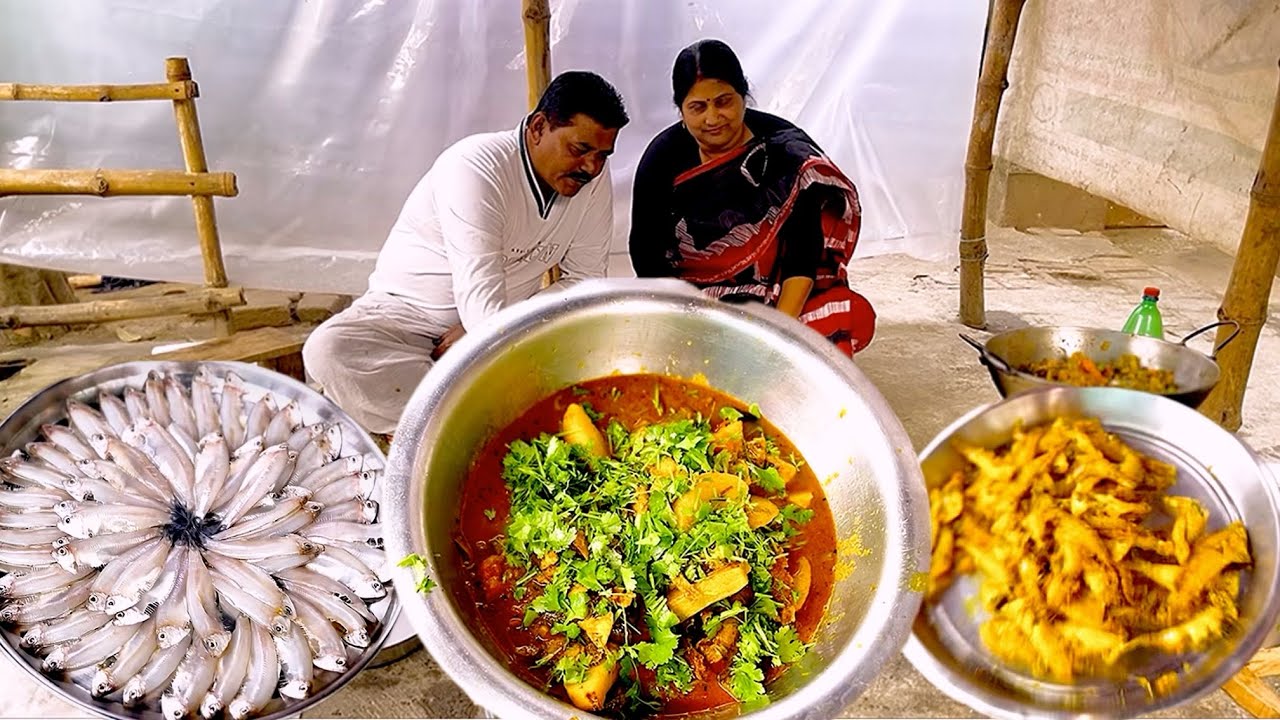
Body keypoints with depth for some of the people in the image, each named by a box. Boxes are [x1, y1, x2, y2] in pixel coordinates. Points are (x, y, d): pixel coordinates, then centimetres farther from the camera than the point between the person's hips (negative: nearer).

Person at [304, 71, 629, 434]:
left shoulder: (593, 179, -6)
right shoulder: (475, 167, -24)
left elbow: (583, 279, -4)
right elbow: (479, 295, -33)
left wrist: (480, 331, -17)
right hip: (410, 316, -4)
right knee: (328, 352, -32)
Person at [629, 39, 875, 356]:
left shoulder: (785, 150, -10)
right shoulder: (663, 157, -5)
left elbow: (804, 252, -14)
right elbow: (646, 250, -5)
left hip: (780, 298, 0)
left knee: (856, 316, -26)